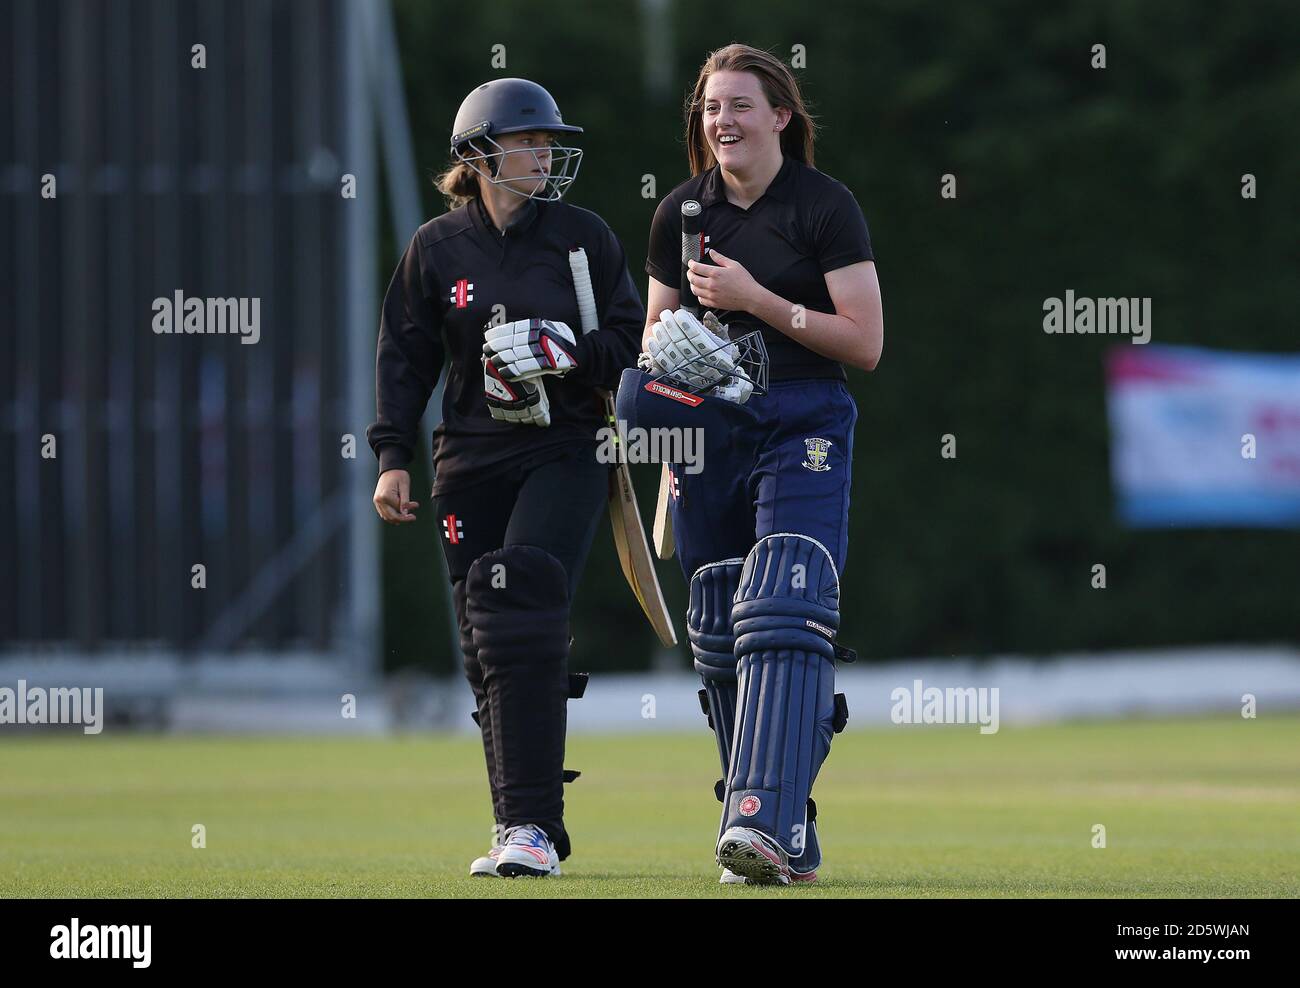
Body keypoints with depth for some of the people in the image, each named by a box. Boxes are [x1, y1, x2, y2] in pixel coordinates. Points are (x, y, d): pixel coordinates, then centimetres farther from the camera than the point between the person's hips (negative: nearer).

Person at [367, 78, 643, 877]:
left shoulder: (584, 236, 3)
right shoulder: (437, 248, 7)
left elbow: (632, 344, 5)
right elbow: (405, 357, 10)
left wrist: (570, 355, -15)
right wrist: (394, 458, 2)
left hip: (566, 452, -3)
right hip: (472, 463, 3)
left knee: (522, 625, -19)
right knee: (486, 646, 3)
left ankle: (533, 825, -20)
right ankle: (526, 834, 13)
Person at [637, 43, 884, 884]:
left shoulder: (825, 207, -3)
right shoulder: (681, 213, 11)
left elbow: (865, 342, -7)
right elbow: (659, 337, 21)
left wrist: (756, 300, -12)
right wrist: (666, 359, -3)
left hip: (803, 428, -5)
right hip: (709, 432, 5)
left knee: (782, 620, -20)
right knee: (720, 639, 4)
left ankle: (765, 821, -31)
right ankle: (791, 845, 11)